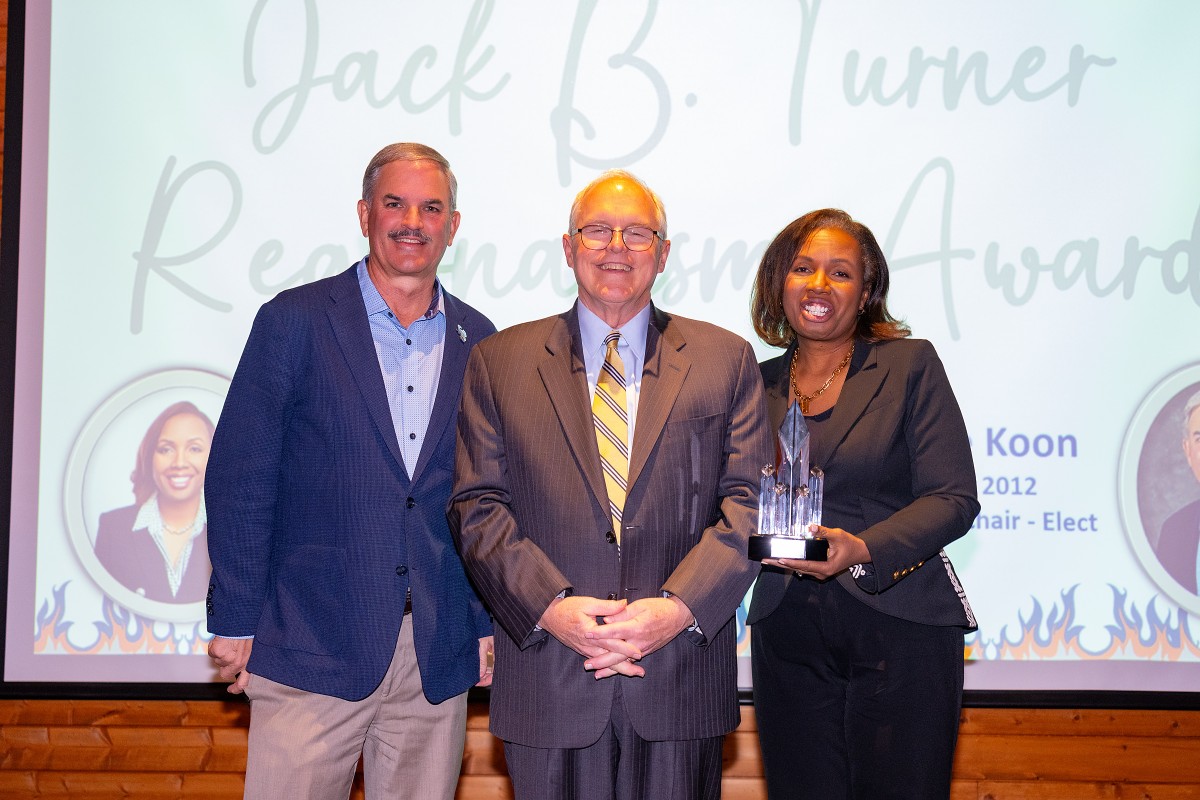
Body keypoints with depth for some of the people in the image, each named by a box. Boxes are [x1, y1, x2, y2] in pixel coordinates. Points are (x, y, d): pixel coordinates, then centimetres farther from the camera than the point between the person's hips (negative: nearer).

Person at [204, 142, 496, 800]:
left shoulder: (478, 341, 9)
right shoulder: (294, 322, -1)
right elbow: (239, 479, -2)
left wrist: (488, 623, 8)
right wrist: (235, 623, -5)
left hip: (439, 656, 3)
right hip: (311, 647, -3)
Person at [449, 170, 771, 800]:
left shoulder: (725, 360, 8)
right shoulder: (499, 361, 8)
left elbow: (749, 500, 1)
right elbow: (478, 506, 2)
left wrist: (680, 606, -13)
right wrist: (550, 606, -13)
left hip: (680, 676, 1)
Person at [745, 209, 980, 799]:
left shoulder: (910, 364, 0)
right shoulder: (759, 384, 11)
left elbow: (954, 498, -7)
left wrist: (863, 549, -22)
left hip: (899, 625, -3)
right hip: (787, 634, 3)